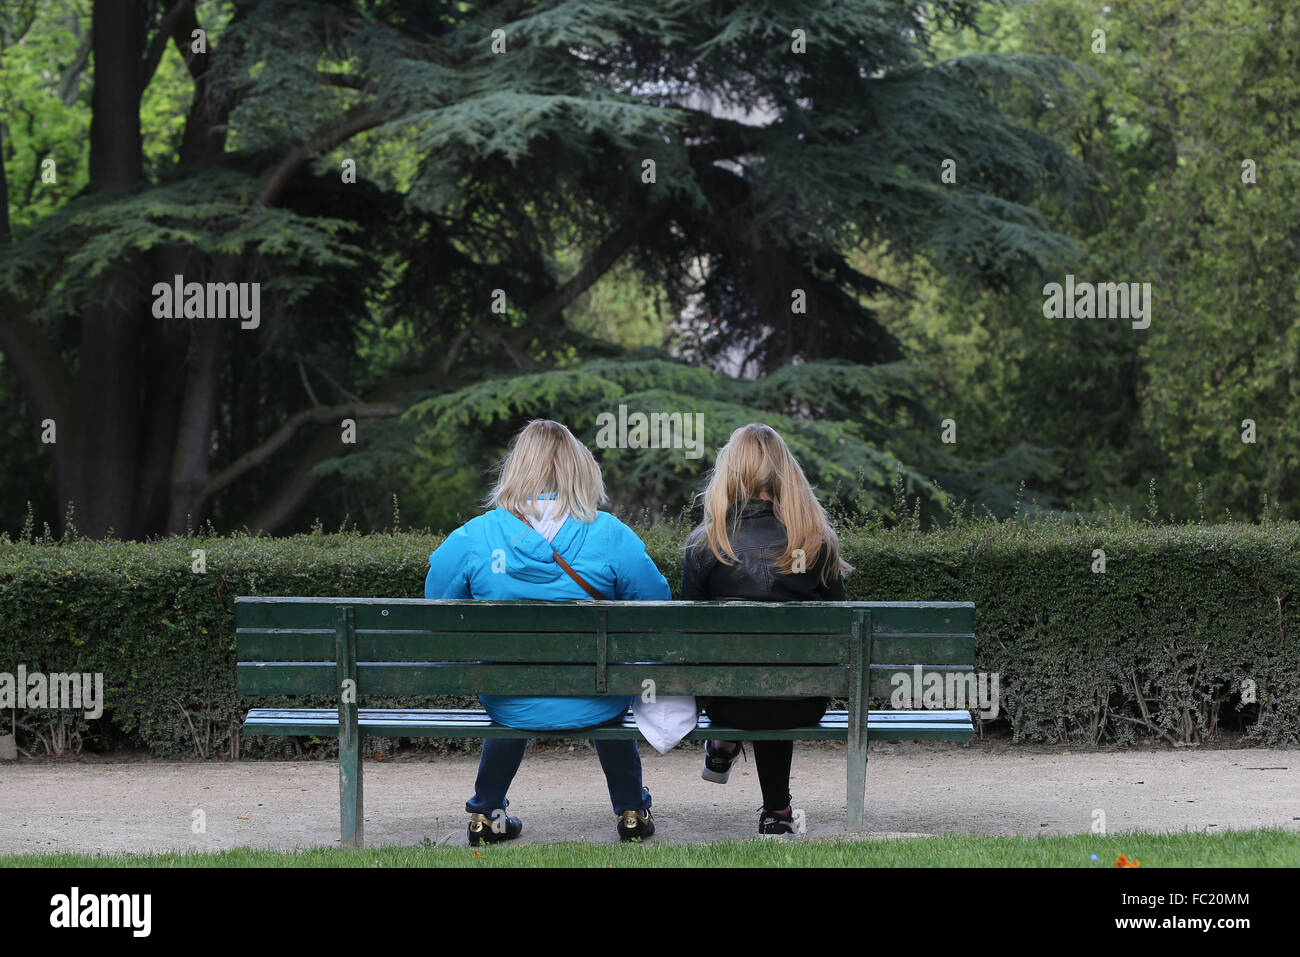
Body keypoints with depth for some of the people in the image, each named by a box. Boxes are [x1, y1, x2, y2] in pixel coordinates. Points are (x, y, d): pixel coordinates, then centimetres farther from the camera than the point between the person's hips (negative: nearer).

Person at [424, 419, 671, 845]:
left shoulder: (469, 538, -11)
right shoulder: (610, 535, -14)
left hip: (509, 707, 1)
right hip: (594, 706, 0)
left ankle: (485, 814, 48)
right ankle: (633, 813, 47)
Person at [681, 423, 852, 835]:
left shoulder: (706, 543, -9)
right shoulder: (818, 542, -8)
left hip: (728, 703, -1)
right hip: (803, 704, 1)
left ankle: (724, 748, 46)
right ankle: (776, 810, 40)